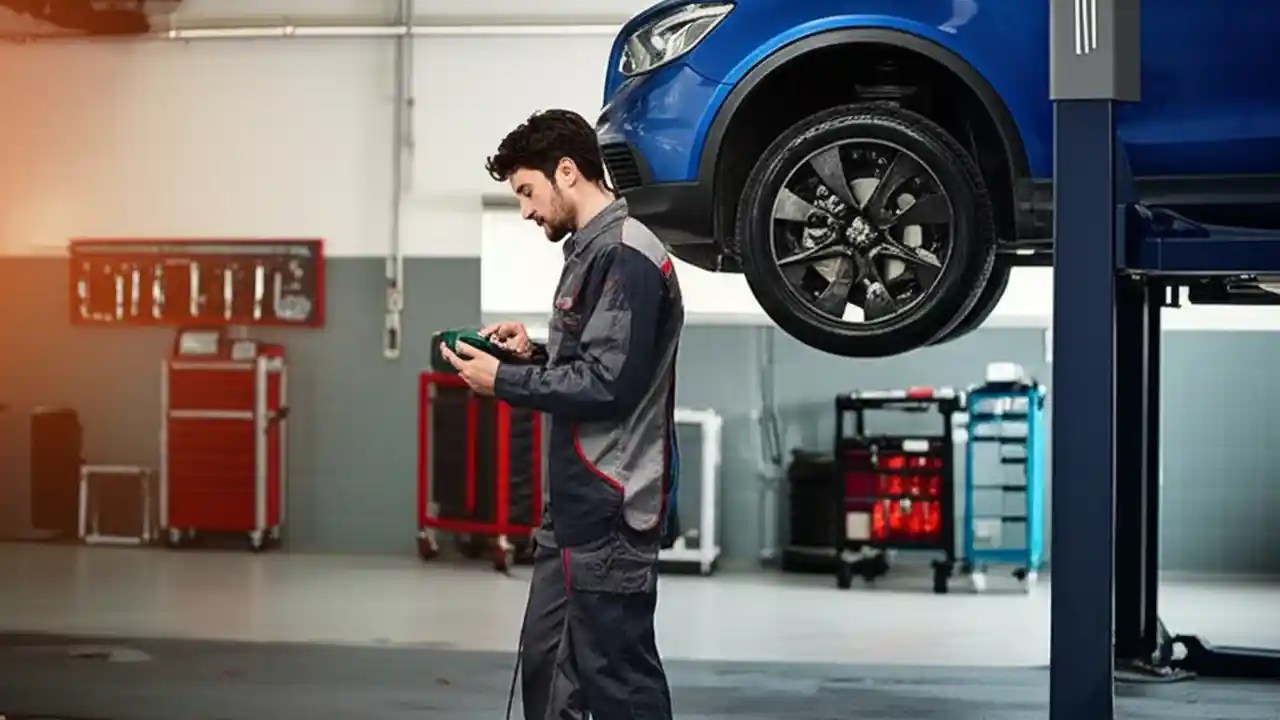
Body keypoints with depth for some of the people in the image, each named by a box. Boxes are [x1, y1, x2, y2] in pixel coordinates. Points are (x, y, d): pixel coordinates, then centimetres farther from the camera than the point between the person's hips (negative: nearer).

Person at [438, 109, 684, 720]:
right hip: (577, 506, 10)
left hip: (610, 509, -10)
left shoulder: (627, 256, -15)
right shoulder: (590, 250, 16)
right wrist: (533, 354, 8)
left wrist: (502, 381, -13)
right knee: (548, 670, 15)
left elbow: (607, 385, -21)